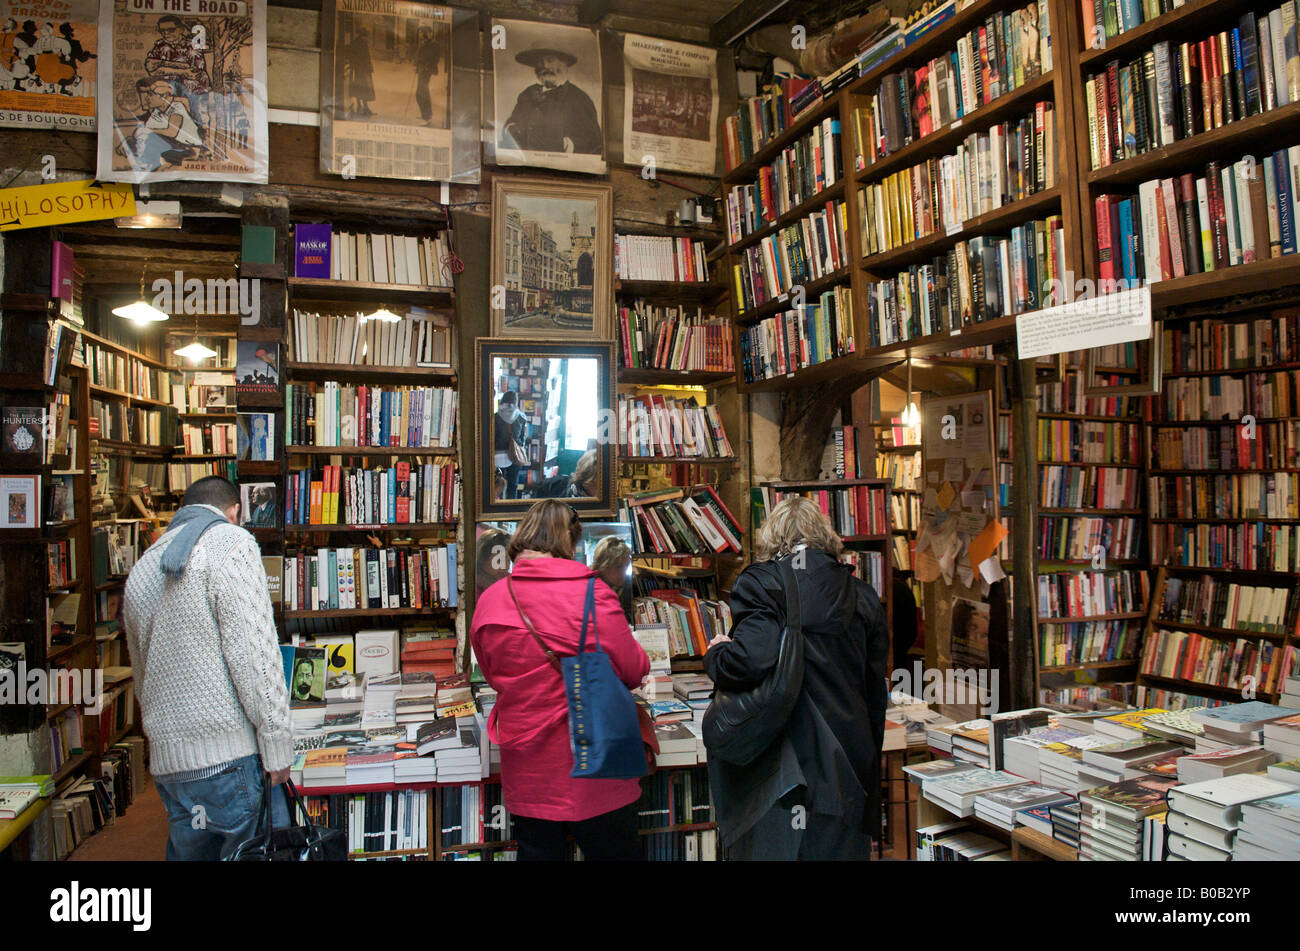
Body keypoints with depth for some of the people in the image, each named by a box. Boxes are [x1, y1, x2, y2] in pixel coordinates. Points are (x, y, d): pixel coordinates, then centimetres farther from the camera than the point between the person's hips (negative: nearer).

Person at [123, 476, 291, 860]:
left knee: (189, 853, 17)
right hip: (230, 756, -8)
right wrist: (277, 743, -12)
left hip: (166, 758, 8)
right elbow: (253, 652, -15)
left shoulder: (141, 568, 18)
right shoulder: (230, 543, -6)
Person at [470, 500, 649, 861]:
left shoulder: (488, 601, -5)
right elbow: (634, 671, -9)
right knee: (615, 850, 13)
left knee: (536, 851, 17)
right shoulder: (592, 595, -18)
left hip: (526, 775, 4)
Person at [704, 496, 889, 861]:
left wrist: (716, 653, -1)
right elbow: (876, 690, 14)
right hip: (850, 768, 6)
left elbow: (749, 663, -23)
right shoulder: (863, 594, 10)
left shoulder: (760, 584, -8)